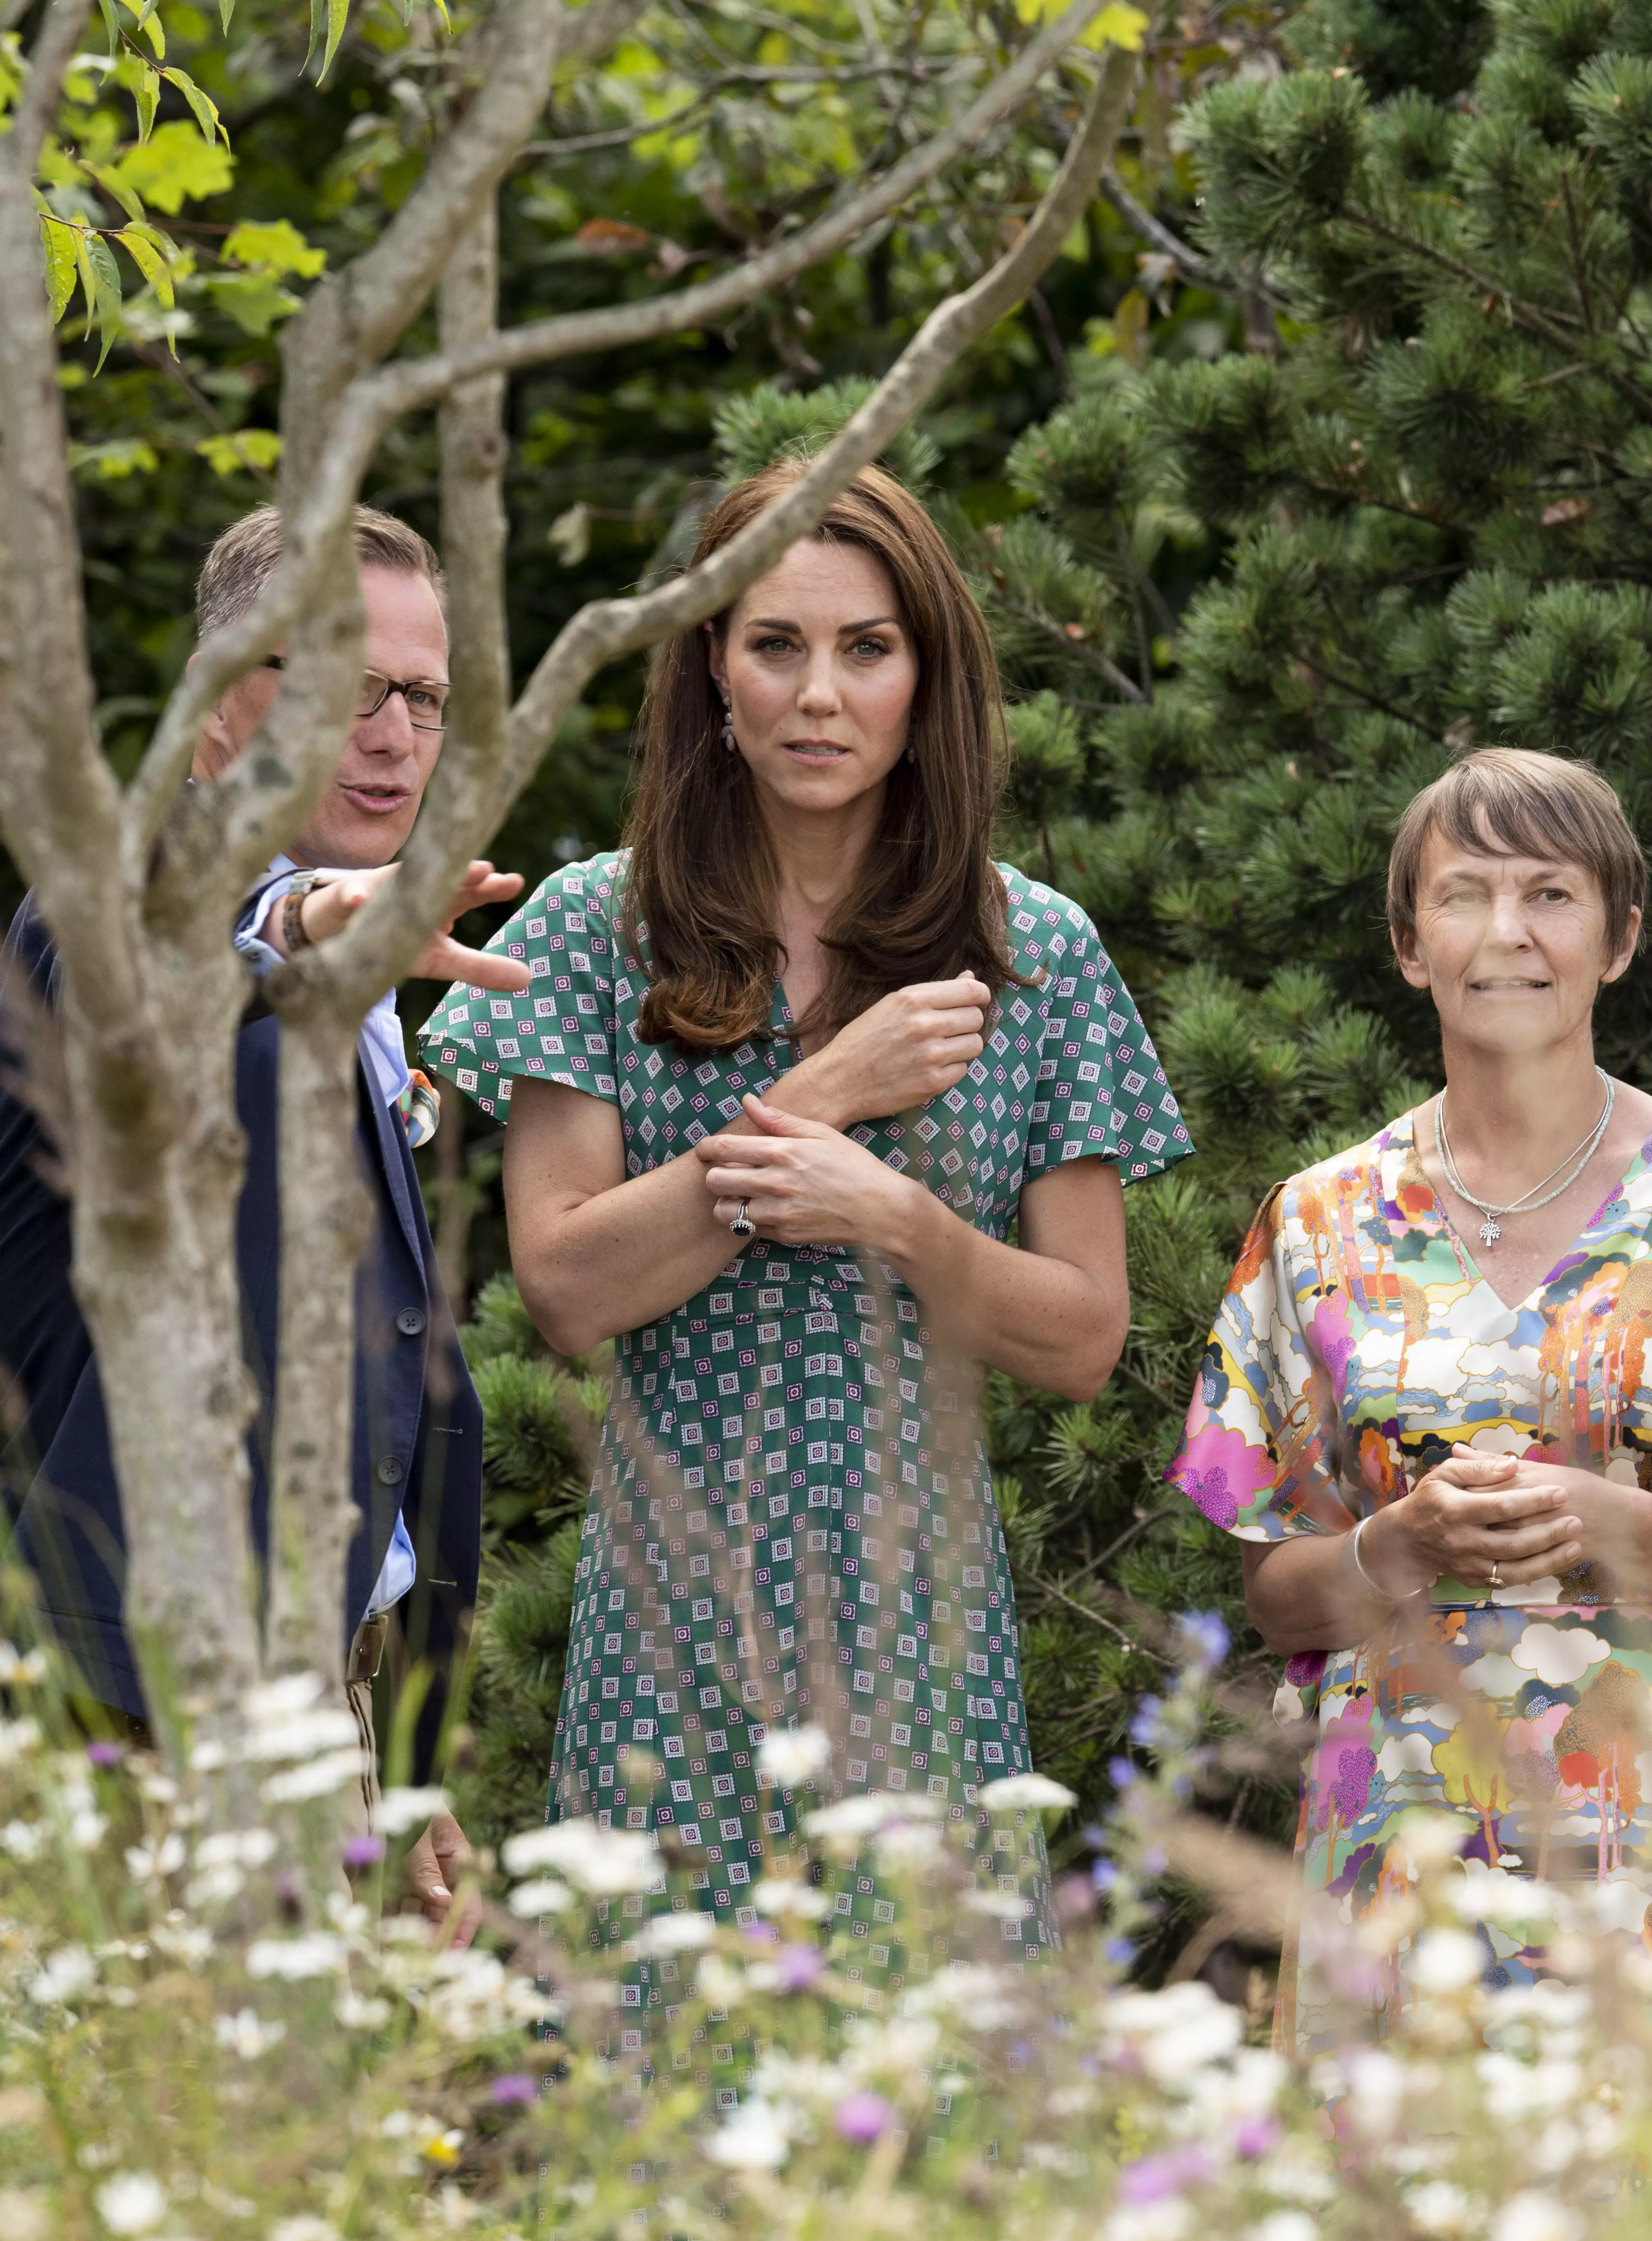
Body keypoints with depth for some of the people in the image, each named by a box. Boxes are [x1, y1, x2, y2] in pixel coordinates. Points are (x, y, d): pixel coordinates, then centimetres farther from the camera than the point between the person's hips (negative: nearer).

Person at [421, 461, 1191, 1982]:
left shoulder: (1035, 953, 4)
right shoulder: (599, 930, 2)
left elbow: (1085, 1343, 4)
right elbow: (564, 1287, -6)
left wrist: (899, 1219, -14)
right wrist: (828, 1095, -11)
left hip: (920, 1619, 1)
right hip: (674, 1613, -1)